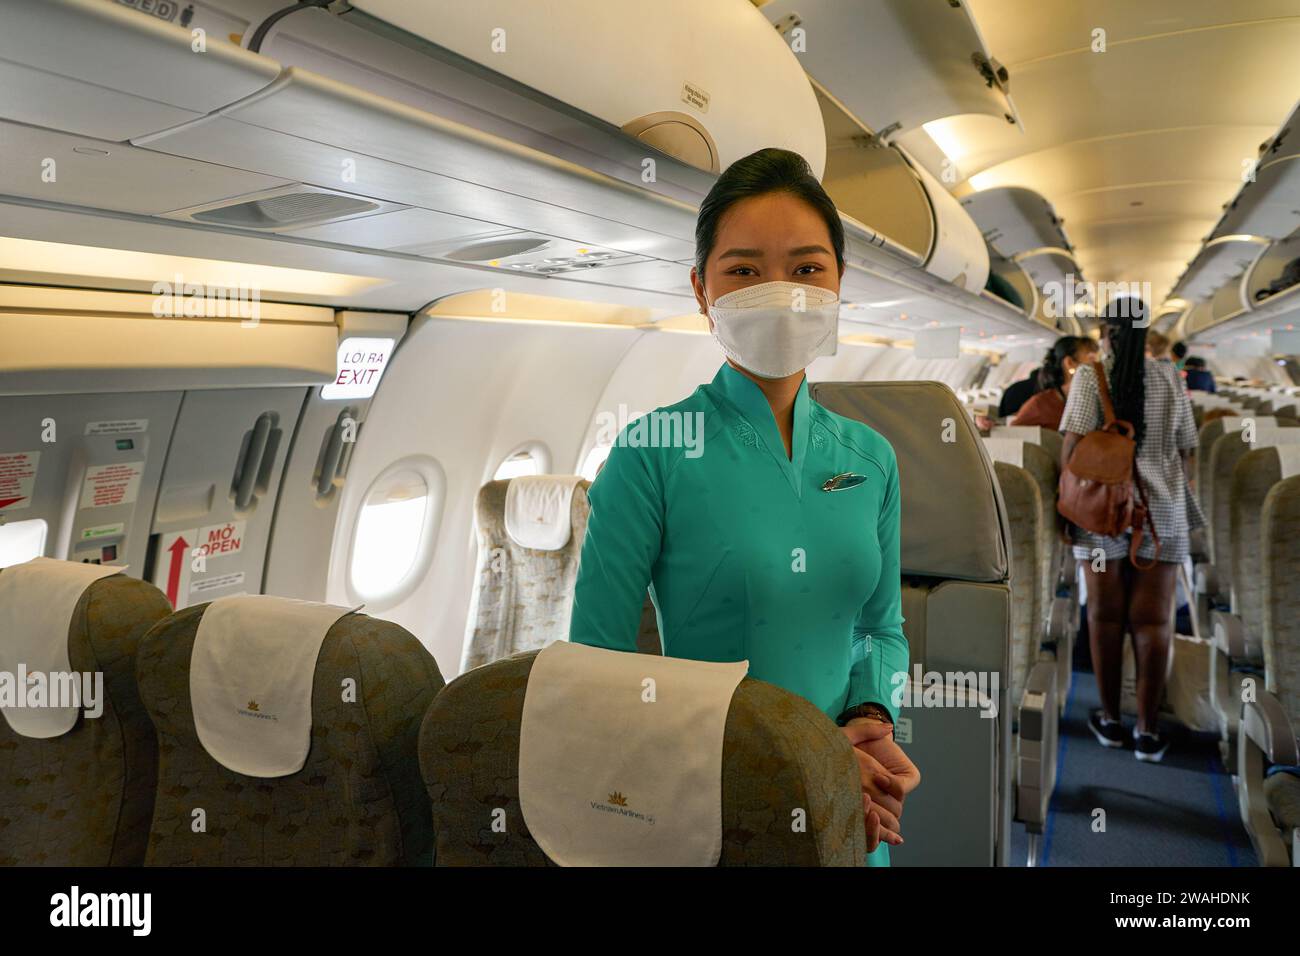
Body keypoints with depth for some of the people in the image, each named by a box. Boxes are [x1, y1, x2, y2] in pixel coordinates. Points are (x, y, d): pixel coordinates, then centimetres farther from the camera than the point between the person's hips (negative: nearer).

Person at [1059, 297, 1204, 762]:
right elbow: (1184, 449, 8)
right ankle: (1148, 731, 7)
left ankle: (1110, 720, 17)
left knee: (1105, 614, 8)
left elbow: (1072, 444, -13)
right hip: (1161, 510, 2)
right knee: (1152, 619, 3)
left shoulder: (1090, 376, -5)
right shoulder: (1169, 378, 4)